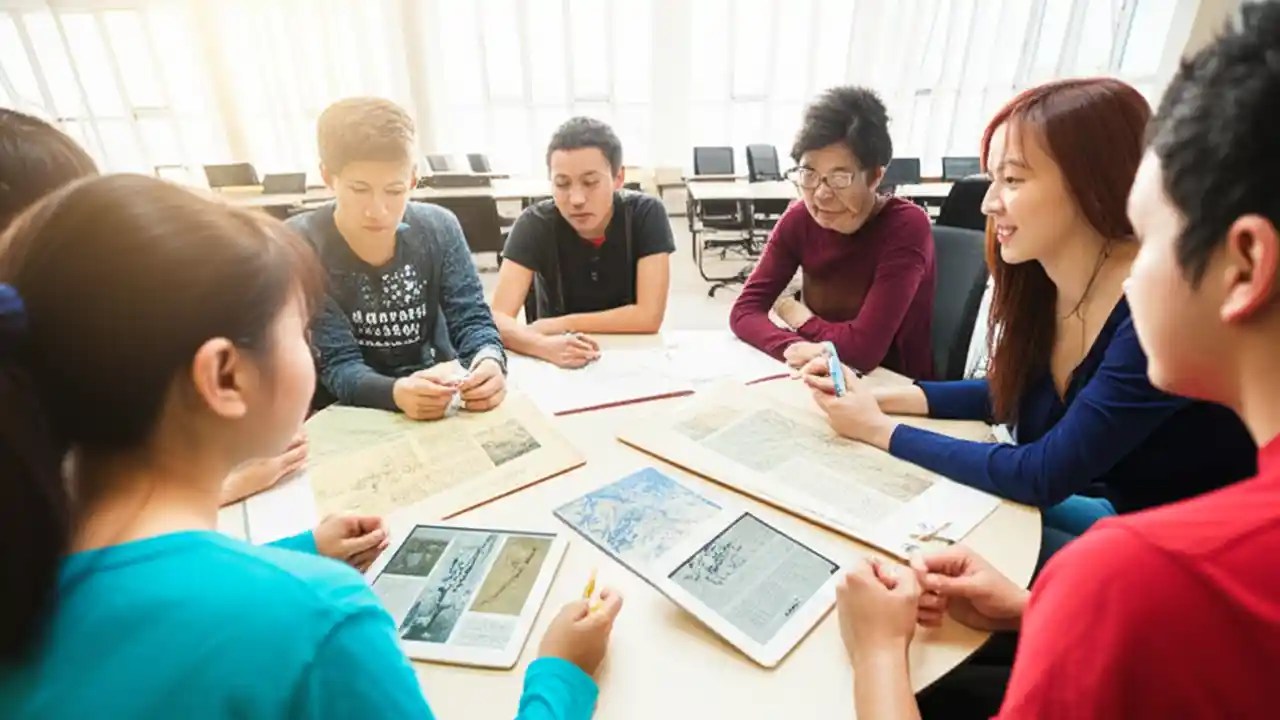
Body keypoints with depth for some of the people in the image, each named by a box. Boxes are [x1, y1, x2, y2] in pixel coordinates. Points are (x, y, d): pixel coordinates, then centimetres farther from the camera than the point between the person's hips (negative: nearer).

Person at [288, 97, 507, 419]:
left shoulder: (438, 229, -6)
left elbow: (472, 318, -10)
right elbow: (338, 364, -17)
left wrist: (490, 361, -34)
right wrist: (397, 392, -39)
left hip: (439, 400, 2)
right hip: (347, 412, -1)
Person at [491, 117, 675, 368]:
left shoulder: (646, 214, -14)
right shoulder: (535, 223, -13)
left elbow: (649, 316, -18)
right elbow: (498, 319, -19)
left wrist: (558, 325, -17)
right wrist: (546, 345, -38)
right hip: (557, 364, 0)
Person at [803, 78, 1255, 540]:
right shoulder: (1038, 278, -9)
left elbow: (1044, 475, -27)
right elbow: (1009, 392, 6)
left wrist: (879, 430, -21)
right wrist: (884, 398, -8)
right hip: (1119, 512, 6)